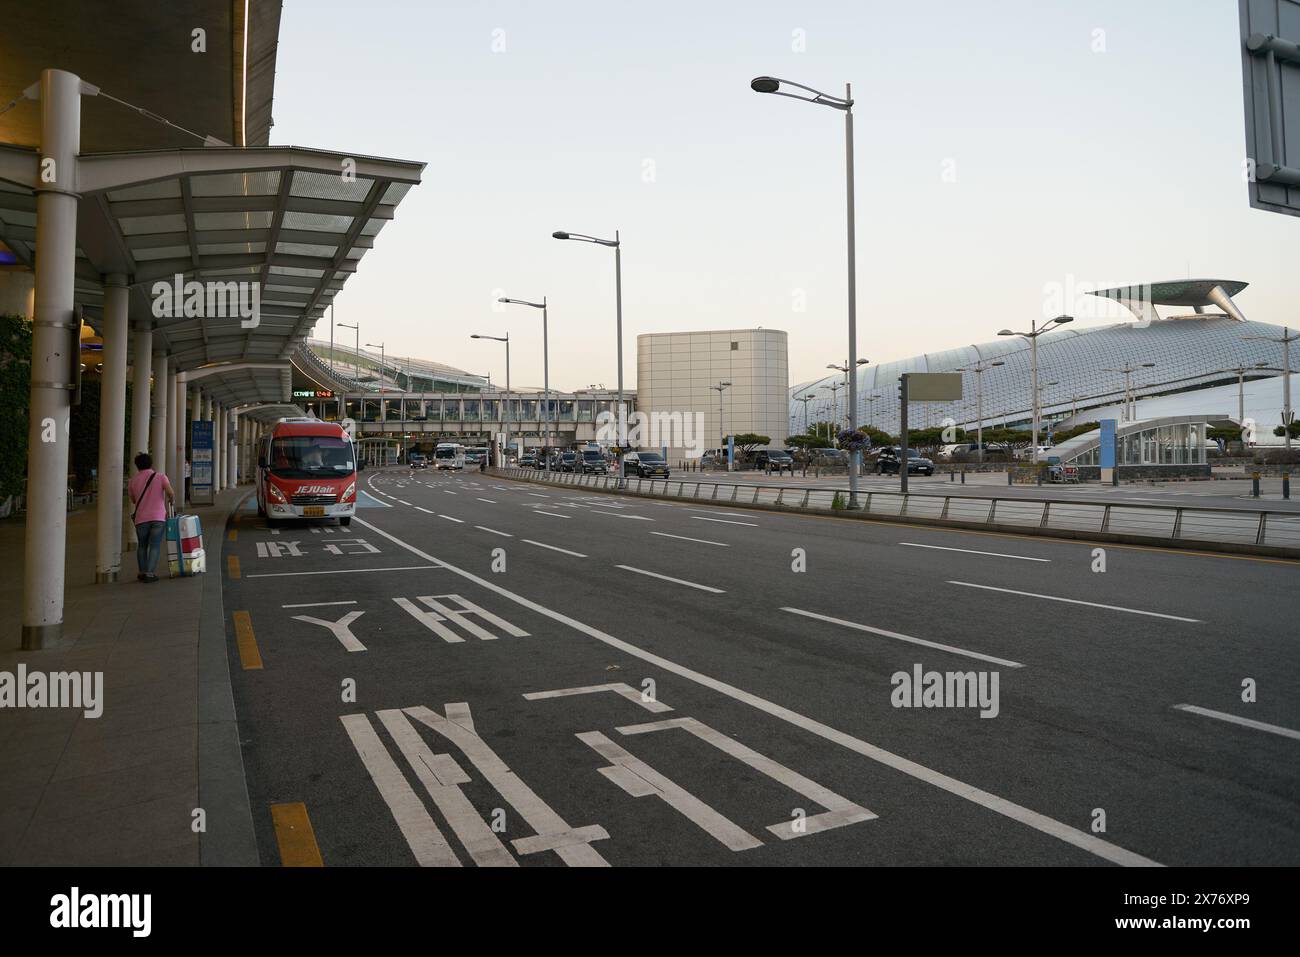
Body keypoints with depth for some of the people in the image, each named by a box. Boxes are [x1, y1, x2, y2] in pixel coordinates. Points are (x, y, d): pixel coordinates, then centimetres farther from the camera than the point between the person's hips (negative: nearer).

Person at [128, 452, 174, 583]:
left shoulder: (132, 481, 7)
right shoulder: (160, 476, 0)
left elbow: (133, 500, 18)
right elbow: (170, 493, -12)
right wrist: (172, 500, 8)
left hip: (141, 518, 2)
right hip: (159, 517, -2)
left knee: (142, 546, 17)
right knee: (155, 546, 1)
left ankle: (143, 572, 21)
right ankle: (150, 573, -6)